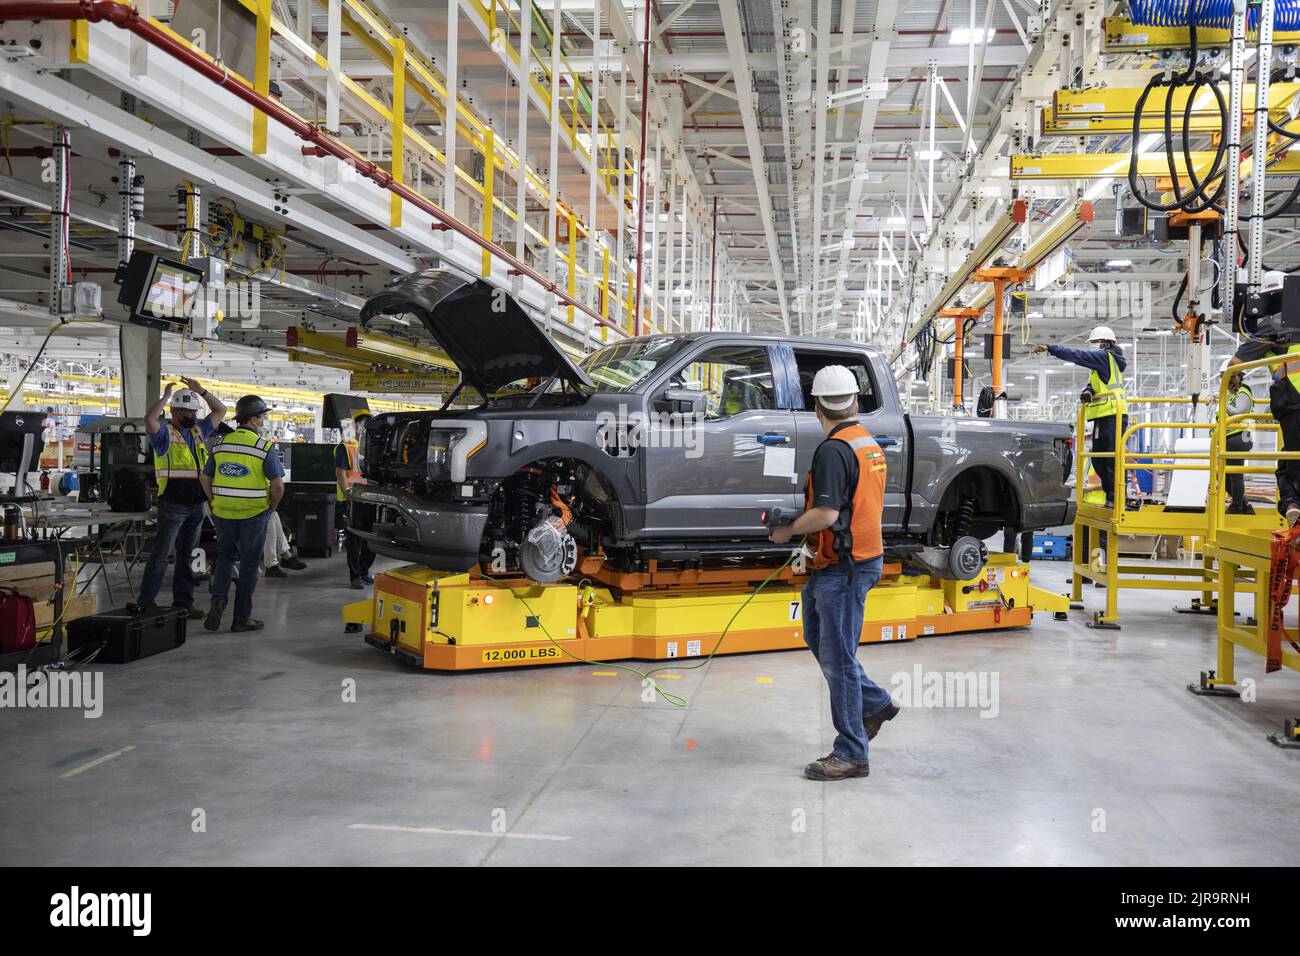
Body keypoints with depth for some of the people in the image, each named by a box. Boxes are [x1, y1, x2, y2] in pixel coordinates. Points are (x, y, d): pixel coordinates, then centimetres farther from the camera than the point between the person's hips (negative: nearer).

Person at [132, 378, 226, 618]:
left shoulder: (198, 430, 14)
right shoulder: (165, 434, -5)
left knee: (186, 555, 12)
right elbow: (149, 419, -26)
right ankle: (145, 603, 1)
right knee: (161, 554, -5)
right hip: (173, 505, -6)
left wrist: (201, 391, 9)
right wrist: (166, 397, -16)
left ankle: (183, 602, 18)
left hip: (197, 506, 6)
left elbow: (220, 411, 21)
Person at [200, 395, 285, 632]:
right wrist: (271, 508, 2)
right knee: (249, 564, 7)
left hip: (223, 513, 4)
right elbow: (277, 485, -13)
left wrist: (216, 504, 17)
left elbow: (206, 479, 9)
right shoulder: (264, 447, -11)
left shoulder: (220, 445, 4)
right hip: (254, 514, -4)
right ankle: (242, 617, 12)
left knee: (225, 556, 21)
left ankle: (218, 600, 0)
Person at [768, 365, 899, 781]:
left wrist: (788, 531, -10)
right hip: (861, 556, 10)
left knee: (837, 657, -2)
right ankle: (876, 703, 30)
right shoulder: (869, 442, 11)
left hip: (843, 567, -10)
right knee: (818, 637, 22)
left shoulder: (833, 450, -19)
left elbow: (826, 514, -27)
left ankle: (851, 754, 6)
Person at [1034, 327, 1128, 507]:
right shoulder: (1103, 361, 24)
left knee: (1113, 459, -10)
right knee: (1098, 459, 10)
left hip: (1113, 416, -10)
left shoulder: (1105, 356, -5)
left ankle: (1116, 498, -10)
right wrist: (1088, 392, -7)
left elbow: (1077, 355, -13)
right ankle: (1111, 495, 14)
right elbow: (1094, 384, 16)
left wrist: (1050, 349, -14)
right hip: (1102, 417, 10)